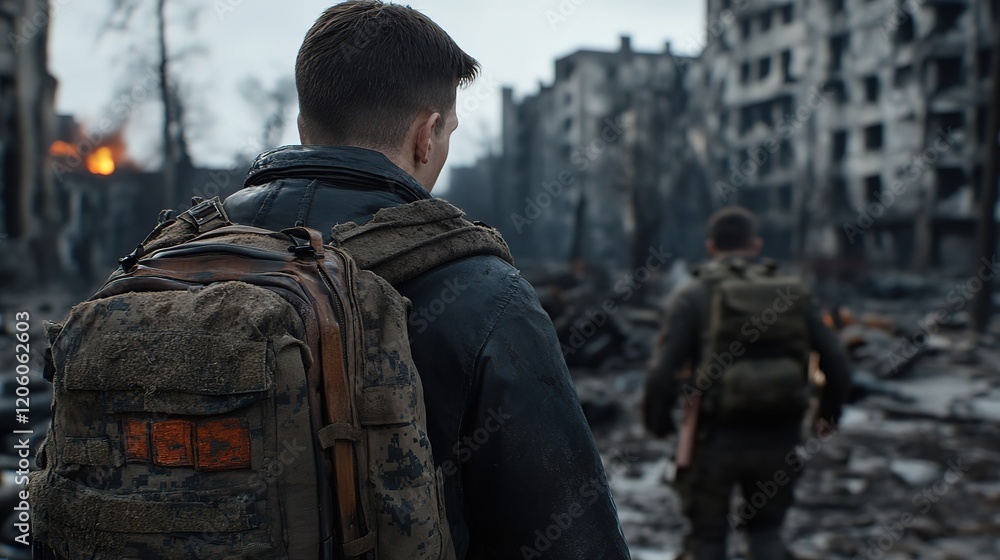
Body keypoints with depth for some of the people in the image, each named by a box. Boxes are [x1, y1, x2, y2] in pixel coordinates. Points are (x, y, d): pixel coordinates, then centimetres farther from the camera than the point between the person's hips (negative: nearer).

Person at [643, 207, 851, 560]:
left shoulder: (692, 296, -5)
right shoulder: (790, 293, 4)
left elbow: (663, 372, -14)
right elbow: (836, 362, 3)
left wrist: (657, 423, 3)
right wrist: (828, 414, 19)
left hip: (715, 438, -2)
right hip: (777, 439, 3)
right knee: (765, 529, 23)